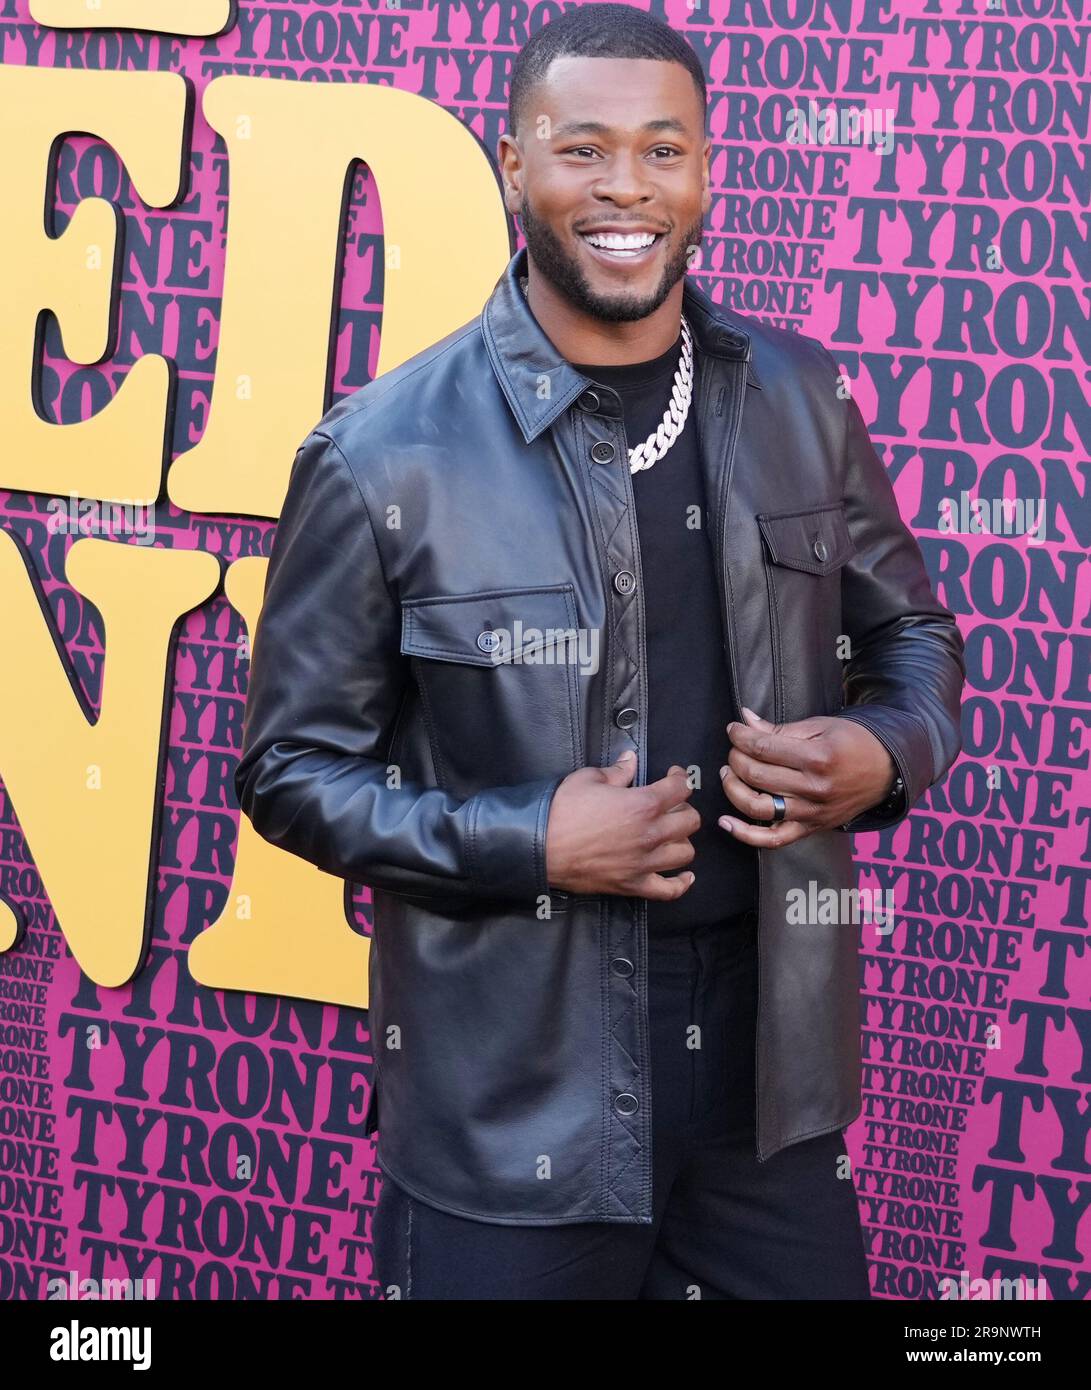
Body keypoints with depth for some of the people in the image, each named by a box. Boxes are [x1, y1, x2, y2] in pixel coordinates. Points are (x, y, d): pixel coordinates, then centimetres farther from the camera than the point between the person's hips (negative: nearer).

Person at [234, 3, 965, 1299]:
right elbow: (295, 769, -3)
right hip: (513, 1099, -3)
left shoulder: (799, 400, 2)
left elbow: (911, 635, 15)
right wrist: (525, 842, -18)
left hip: (772, 1063, 3)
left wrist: (885, 753, -7)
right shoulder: (384, 456, -10)